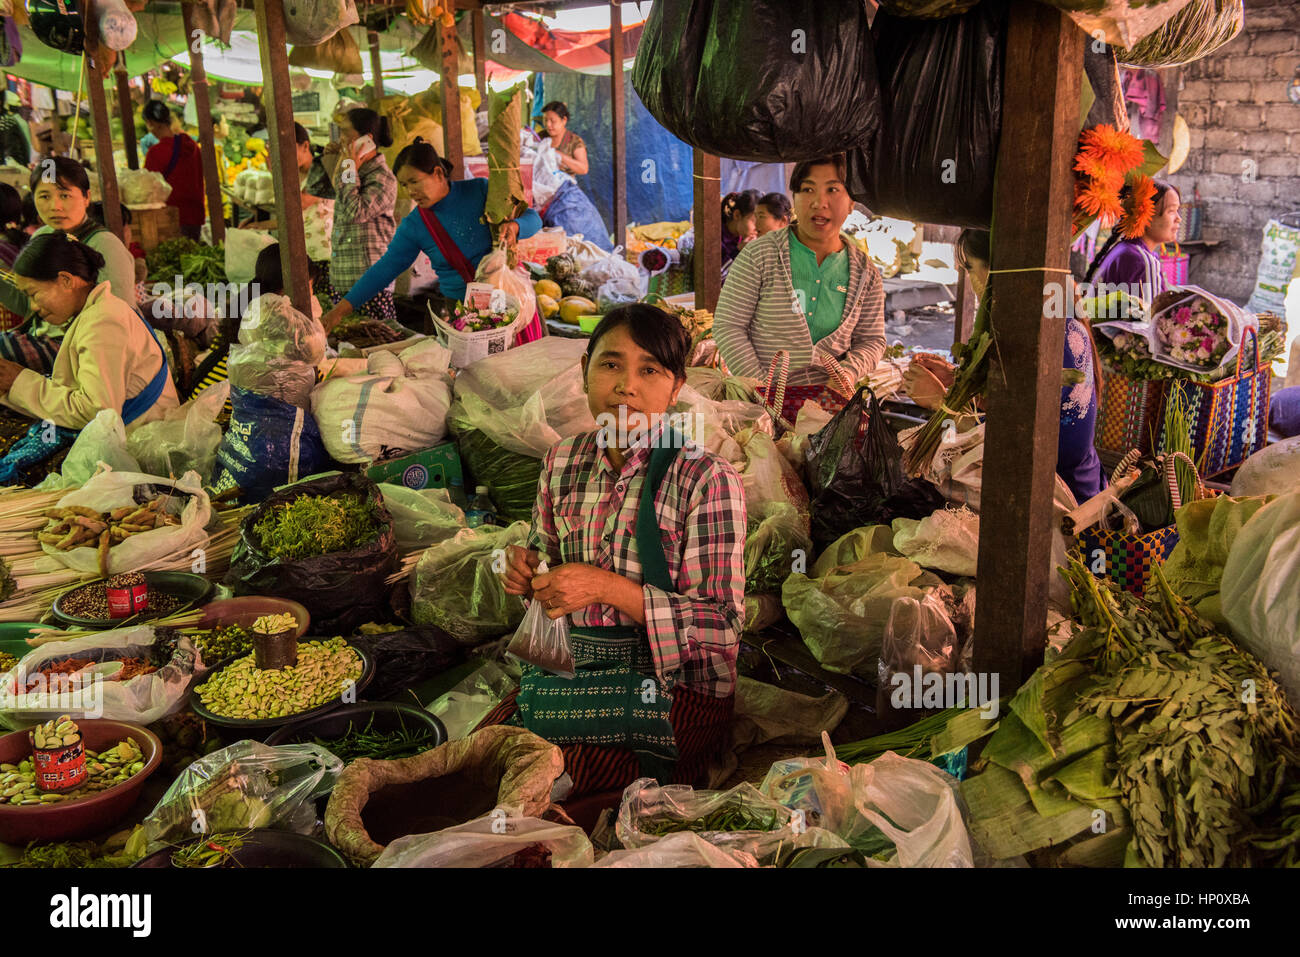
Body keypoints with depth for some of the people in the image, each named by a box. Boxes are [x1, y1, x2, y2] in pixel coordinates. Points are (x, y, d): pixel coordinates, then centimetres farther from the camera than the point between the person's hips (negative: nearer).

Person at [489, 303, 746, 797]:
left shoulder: (707, 480, -15)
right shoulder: (562, 461, 3)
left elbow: (722, 624, -17)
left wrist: (608, 587, -24)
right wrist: (529, 570, -5)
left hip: (677, 688, -5)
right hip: (575, 669, 6)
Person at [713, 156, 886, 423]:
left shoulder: (865, 274, 7)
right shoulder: (759, 255, -2)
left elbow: (872, 339, 15)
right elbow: (728, 325, -3)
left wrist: (849, 371, -7)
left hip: (828, 398, 3)